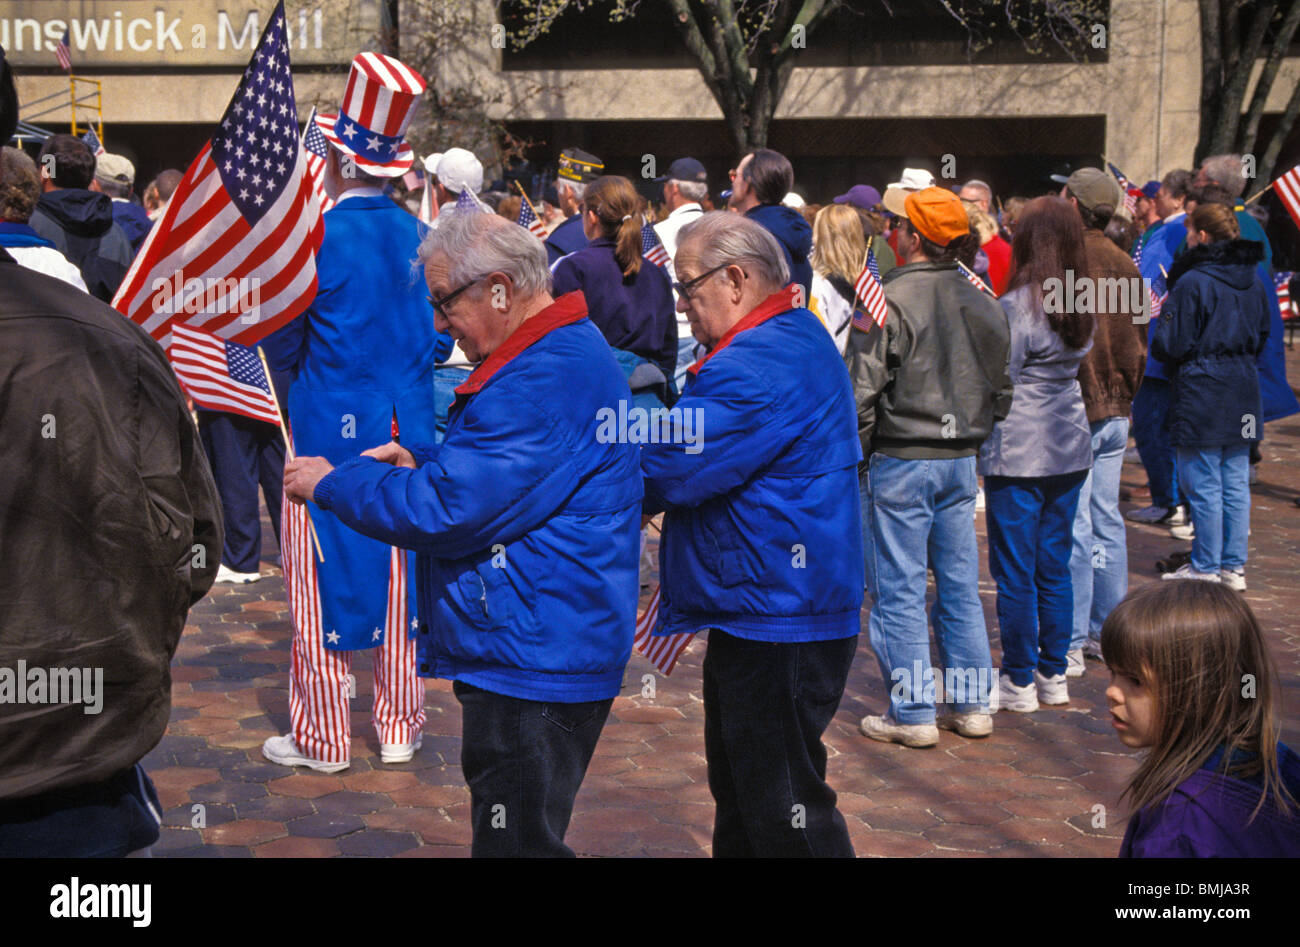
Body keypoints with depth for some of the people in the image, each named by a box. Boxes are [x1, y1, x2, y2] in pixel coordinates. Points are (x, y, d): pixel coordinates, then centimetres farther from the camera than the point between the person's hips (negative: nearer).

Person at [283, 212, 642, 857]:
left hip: (533, 662, -11)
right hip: (538, 654, 11)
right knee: (523, 834, 19)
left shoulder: (543, 382, -22)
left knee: (517, 841, -3)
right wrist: (420, 461, 12)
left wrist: (331, 483, -9)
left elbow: (445, 509, -23)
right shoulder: (565, 351, 15)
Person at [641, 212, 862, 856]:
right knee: (739, 787, 23)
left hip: (776, 623, -11)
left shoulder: (756, 368, -23)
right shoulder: (797, 337, 13)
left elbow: (666, 471, -24)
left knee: (784, 812, -2)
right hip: (765, 612, 11)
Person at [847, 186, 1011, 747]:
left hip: (900, 463, -6)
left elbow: (861, 392, -15)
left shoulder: (889, 301, -15)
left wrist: (851, 456, -3)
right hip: (961, 460, 6)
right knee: (961, 585, 13)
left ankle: (913, 713, 5)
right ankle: (972, 704, 19)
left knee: (899, 591, 1)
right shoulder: (983, 303, 6)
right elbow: (1001, 389, 13)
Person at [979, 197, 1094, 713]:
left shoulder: (1017, 306, -15)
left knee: (1015, 572, 3)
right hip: (1070, 447, 7)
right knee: (1055, 567, 14)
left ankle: (1020, 682, 10)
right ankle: (1054, 675, 22)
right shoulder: (1082, 303, 5)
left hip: (1019, 452, -7)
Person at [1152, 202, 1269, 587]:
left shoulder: (1193, 282, -15)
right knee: (1236, 484, 11)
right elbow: (1262, 338, 16)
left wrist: (1161, 318, 4)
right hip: (1244, 396, 7)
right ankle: (1234, 567, 17)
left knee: (1204, 486, 1)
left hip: (1201, 395, -7)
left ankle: (1206, 568, 8)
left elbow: (1171, 346, -15)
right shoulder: (1253, 279, 7)